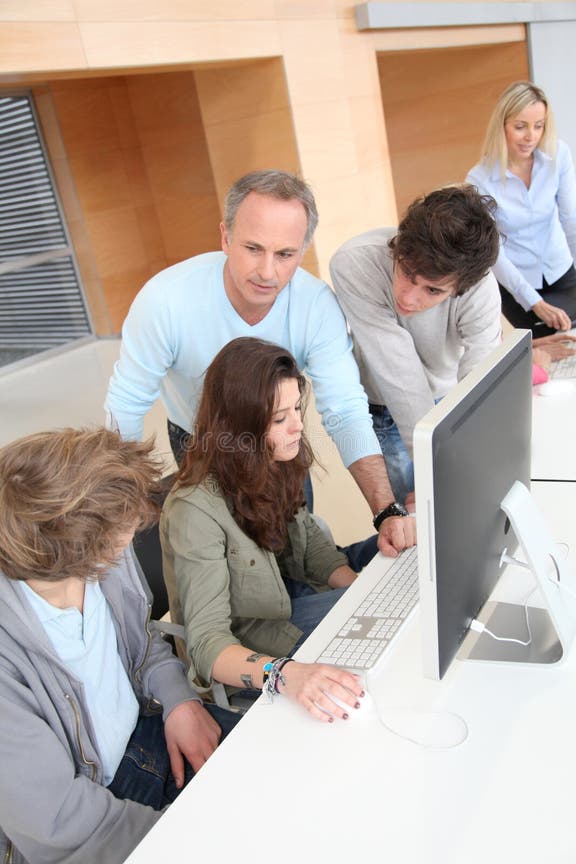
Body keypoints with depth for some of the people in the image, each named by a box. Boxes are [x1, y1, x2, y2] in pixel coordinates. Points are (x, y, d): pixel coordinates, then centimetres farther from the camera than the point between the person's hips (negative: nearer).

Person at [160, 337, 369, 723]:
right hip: (245, 655, -7)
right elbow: (207, 641, -32)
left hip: (291, 597, 7)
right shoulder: (195, 511, -31)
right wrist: (287, 675, -50)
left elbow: (309, 540, 4)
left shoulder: (273, 464, -9)